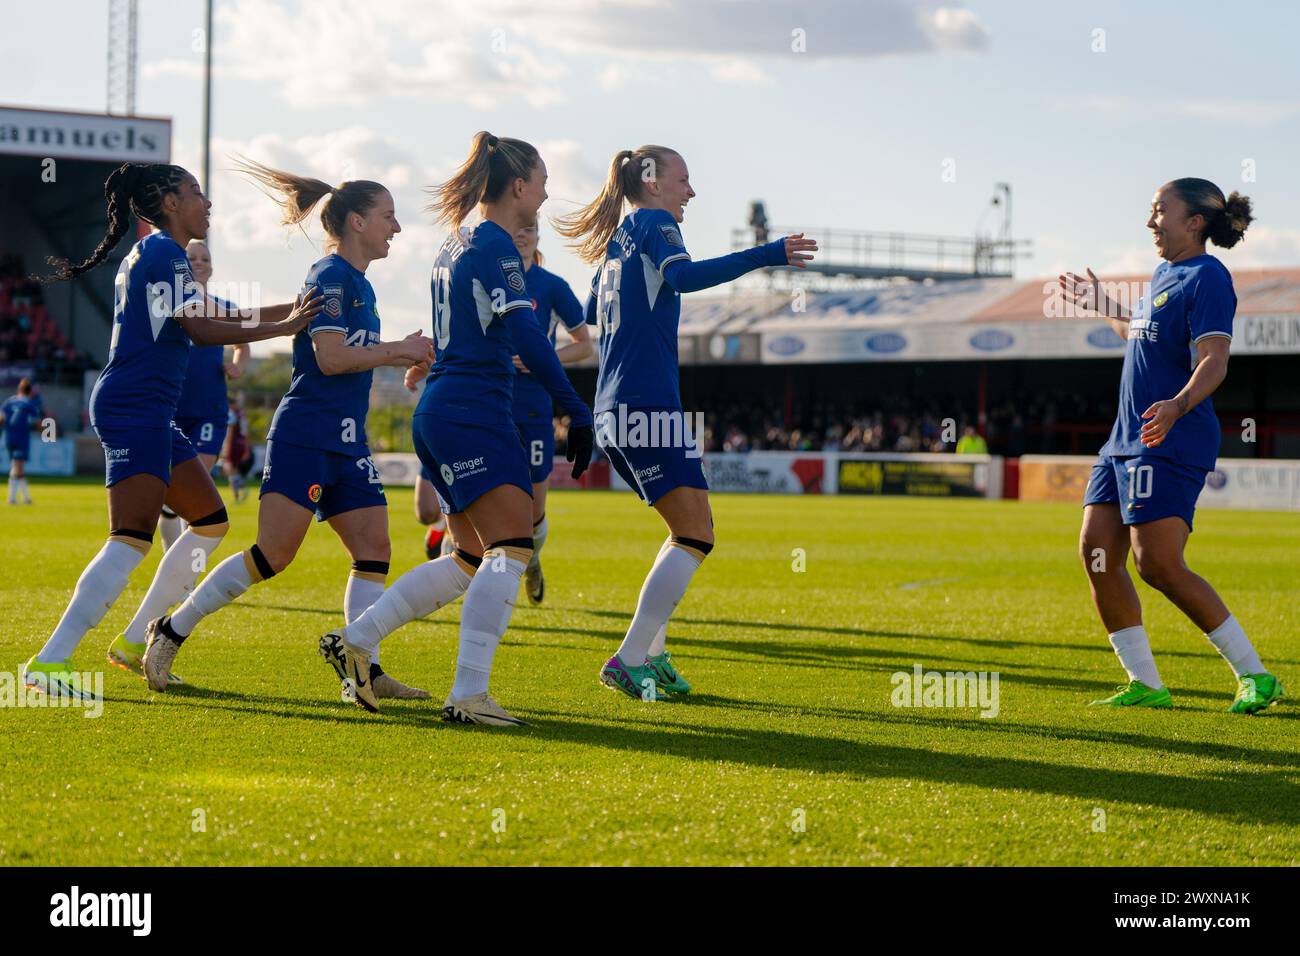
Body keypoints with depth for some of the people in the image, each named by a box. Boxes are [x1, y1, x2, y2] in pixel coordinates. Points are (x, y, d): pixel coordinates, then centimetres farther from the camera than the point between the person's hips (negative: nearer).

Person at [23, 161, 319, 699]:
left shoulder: (153, 253, 22)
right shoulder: (164, 252, -9)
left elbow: (211, 316, 27)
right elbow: (200, 330, -17)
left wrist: (289, 310, 24)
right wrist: (283, 327, -12)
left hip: (150, 413, 11)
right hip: (133, 408, -11)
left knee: (210, 521, 14)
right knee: (133, 539, -17)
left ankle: (134, 644, 15)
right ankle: (49, 662, -21)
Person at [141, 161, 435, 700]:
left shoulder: (359, 285, 18)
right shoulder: (331, 277, -10)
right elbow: (331, 357, -19)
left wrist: (407, 360, 14)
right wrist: (401, 350, -11)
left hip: (347, 443, 10)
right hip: (306, 435, -10)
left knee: (373, 549, -2)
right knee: (273, 556, -12)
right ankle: (172, 632, 0)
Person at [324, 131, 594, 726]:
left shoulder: (456, 244, 18)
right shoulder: (495, 244, -11)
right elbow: (525, 334, -19)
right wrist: (576, 410, -20)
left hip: (439, 413, 10)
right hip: (473, 413, -10)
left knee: (473, 559, 14)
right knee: (512, 548, -13)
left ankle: (357, 639, 14)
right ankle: (468, 694, -19)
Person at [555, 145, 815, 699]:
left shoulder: (616, 241, 22)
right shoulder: (654, 223, -3)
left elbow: (588, 318, 28)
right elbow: (684, 276, -23)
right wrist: (766, 255, -27)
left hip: (614, 414, 10)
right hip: (648, 404, -10)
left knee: (687, 530, 18)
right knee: (695, 536, -10)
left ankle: (652, 653, 14)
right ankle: (630, 661, -17)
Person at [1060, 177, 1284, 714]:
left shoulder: (1207, 278, -11)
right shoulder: (1164, 274, 18)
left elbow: (1213, 362, -23)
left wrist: (1177, 406, -40)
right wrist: (1101, 306, 43)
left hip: (1169, 444, -10)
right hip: (1126, 440, 10)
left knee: (1158, 565, -15)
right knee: (1096, 553, 2)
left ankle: (1255, 677, -6)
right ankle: (1145, 685, 8)